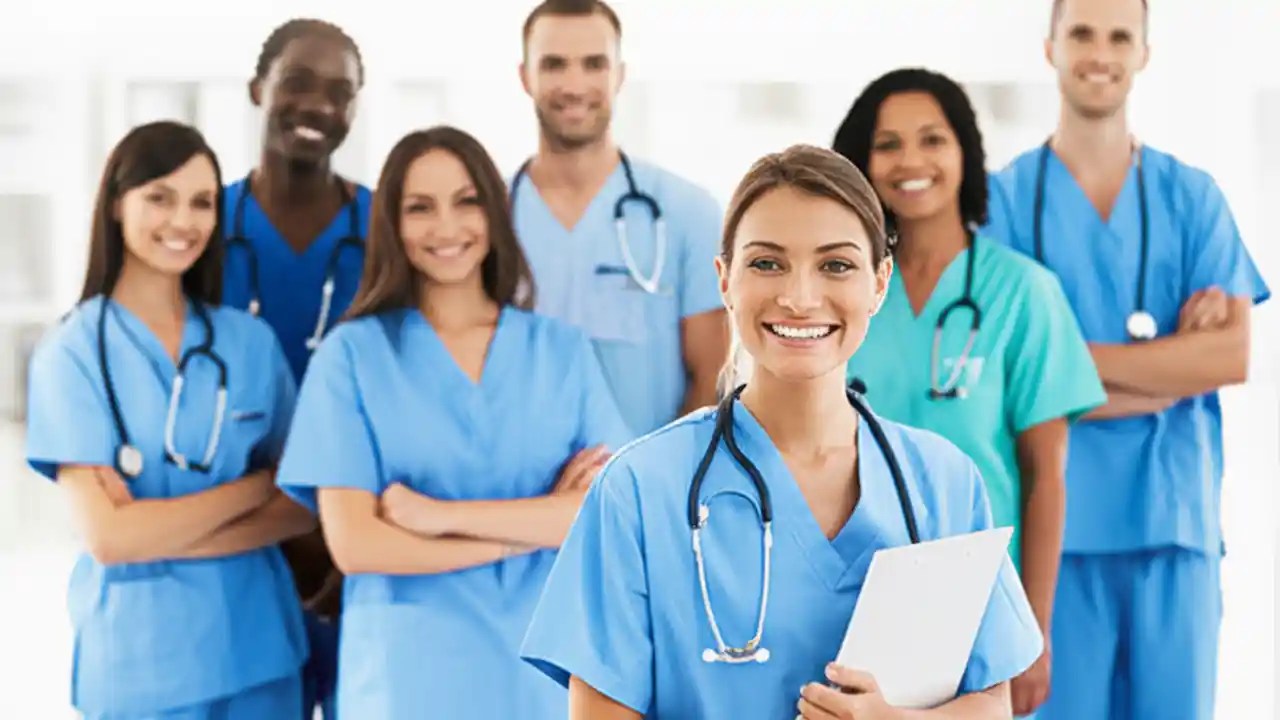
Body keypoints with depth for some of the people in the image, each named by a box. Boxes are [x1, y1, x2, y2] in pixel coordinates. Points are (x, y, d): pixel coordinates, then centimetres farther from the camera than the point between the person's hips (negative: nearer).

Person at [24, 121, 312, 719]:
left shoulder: (251, 341, 2)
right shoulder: (71, 351, -8)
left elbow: (301, 506, -1)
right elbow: (108, 536, -15)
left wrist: (163, 530, -14)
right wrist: (254, 486, -10)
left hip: (257, 647, 3)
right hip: (137, 659, -3)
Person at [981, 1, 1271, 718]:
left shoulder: (1193, 197, 7)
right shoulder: (1005, 197, 0)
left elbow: (1234, 355, -4)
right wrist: (1176, 365, -9)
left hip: (1175, 515, 2)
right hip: (1053, 520, -2)